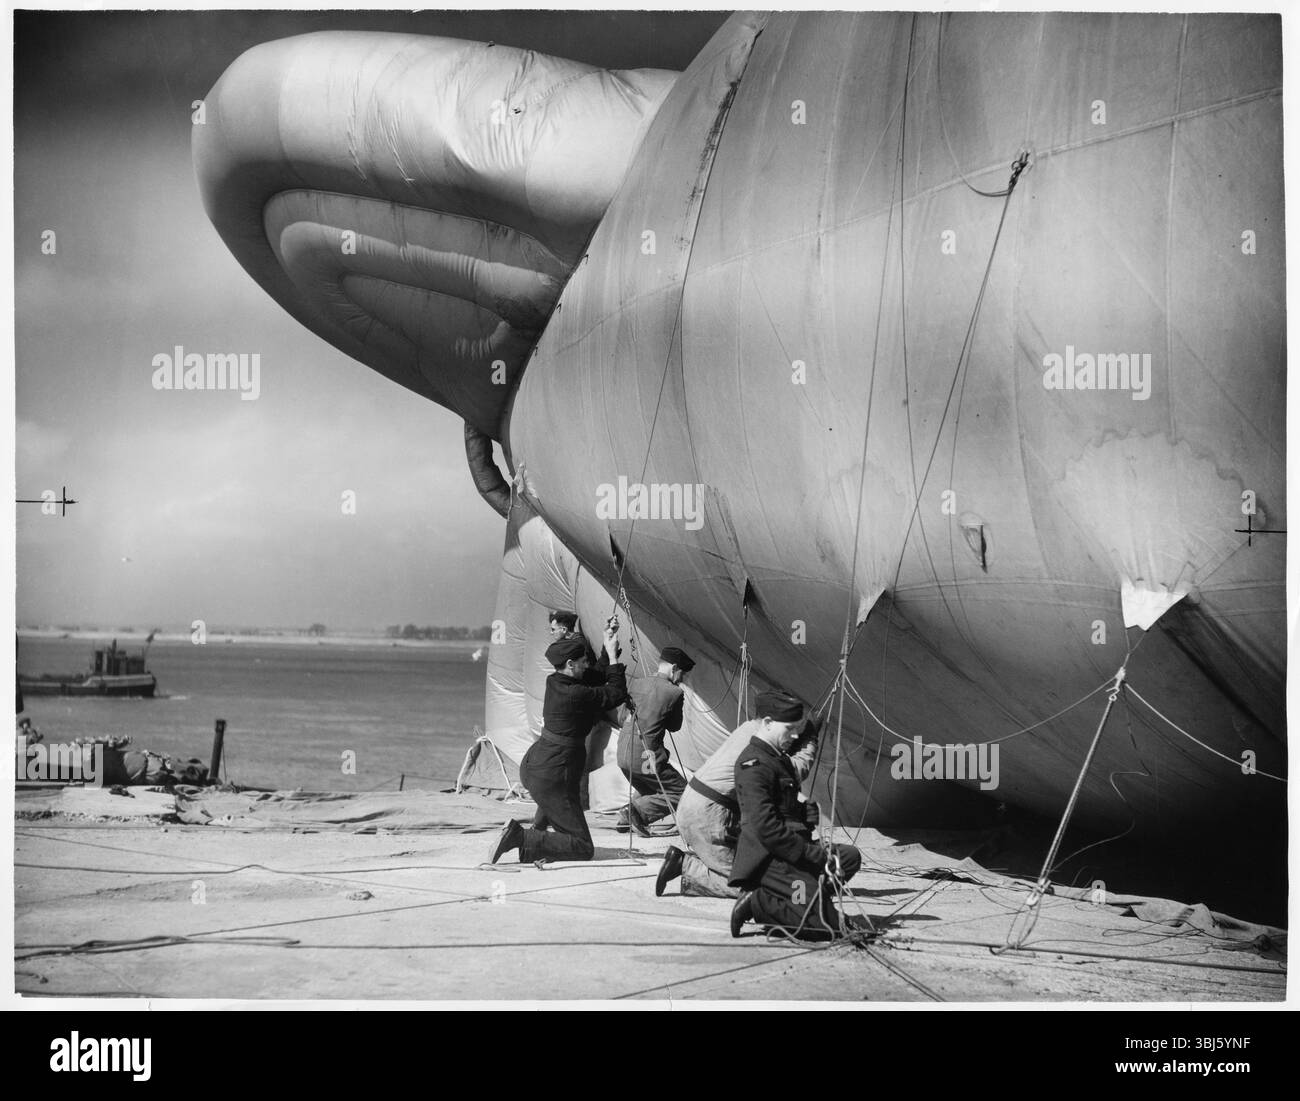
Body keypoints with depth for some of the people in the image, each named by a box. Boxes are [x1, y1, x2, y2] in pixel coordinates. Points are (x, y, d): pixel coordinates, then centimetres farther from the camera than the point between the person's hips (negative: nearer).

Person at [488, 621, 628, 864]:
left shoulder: (554, 682, 6)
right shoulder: (577, 695, -20)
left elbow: (597, 678, 21)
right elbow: (617, 694, -8)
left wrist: (607, 647, 18)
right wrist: (612, 654, -3)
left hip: (530, 767, 9)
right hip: (552, 778, -9)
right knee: (584, 848, -4)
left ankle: (538, 827, 37)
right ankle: (522, 839, -19)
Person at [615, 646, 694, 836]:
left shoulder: (635, 683, 4)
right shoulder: (674, 693, -9)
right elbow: (675, 727, 4)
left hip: (624, 755, 7)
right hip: (647, 756, -7)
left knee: (648, 791, 31)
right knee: (680, 792, 5)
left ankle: (626, 818, 13)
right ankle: (638, 810, -9)